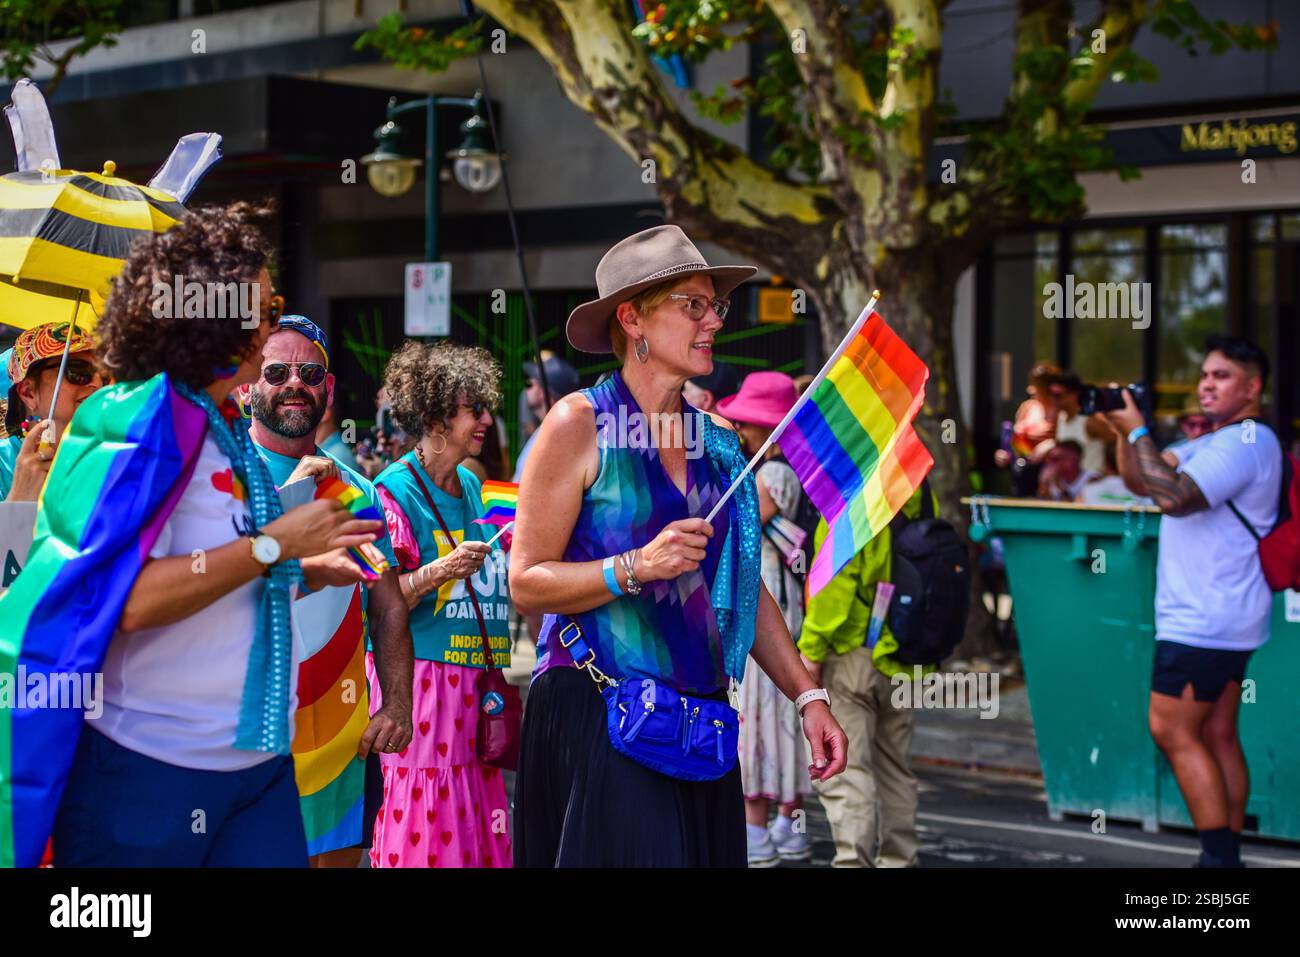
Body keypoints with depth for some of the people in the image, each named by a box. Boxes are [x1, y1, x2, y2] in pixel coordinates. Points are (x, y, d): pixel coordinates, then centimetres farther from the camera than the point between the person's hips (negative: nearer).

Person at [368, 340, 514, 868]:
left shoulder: (470, 485, 15)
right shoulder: (395, 488, -7)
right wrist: (438, 572, -26)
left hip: (474, 683, 7)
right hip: (419, 673, -7)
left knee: (477, 825, 4)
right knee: (424, 826, -9)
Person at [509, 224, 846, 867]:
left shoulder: (715, 442, 12)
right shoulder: (578, 424, -5)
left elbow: (744, 586, 16)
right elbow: (526, 583, -8)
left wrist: (806, 695, 8)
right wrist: (635, 568, -20)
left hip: (702, 716, 6)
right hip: (601, 713, -6)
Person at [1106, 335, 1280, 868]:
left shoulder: (1246, 443, -15)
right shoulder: (1215, 442, 20)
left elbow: (1174, 496, -26)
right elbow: (1141, 481, 17)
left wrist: (1137, 432, -17)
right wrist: (1124, 431, 1)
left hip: (1204, 621, -10)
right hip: (1221, 619, 10)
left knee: (1171, 731, -8)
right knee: (1217, 736, 9)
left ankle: (1220, 856, -7)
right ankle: (1226, 856, 11)